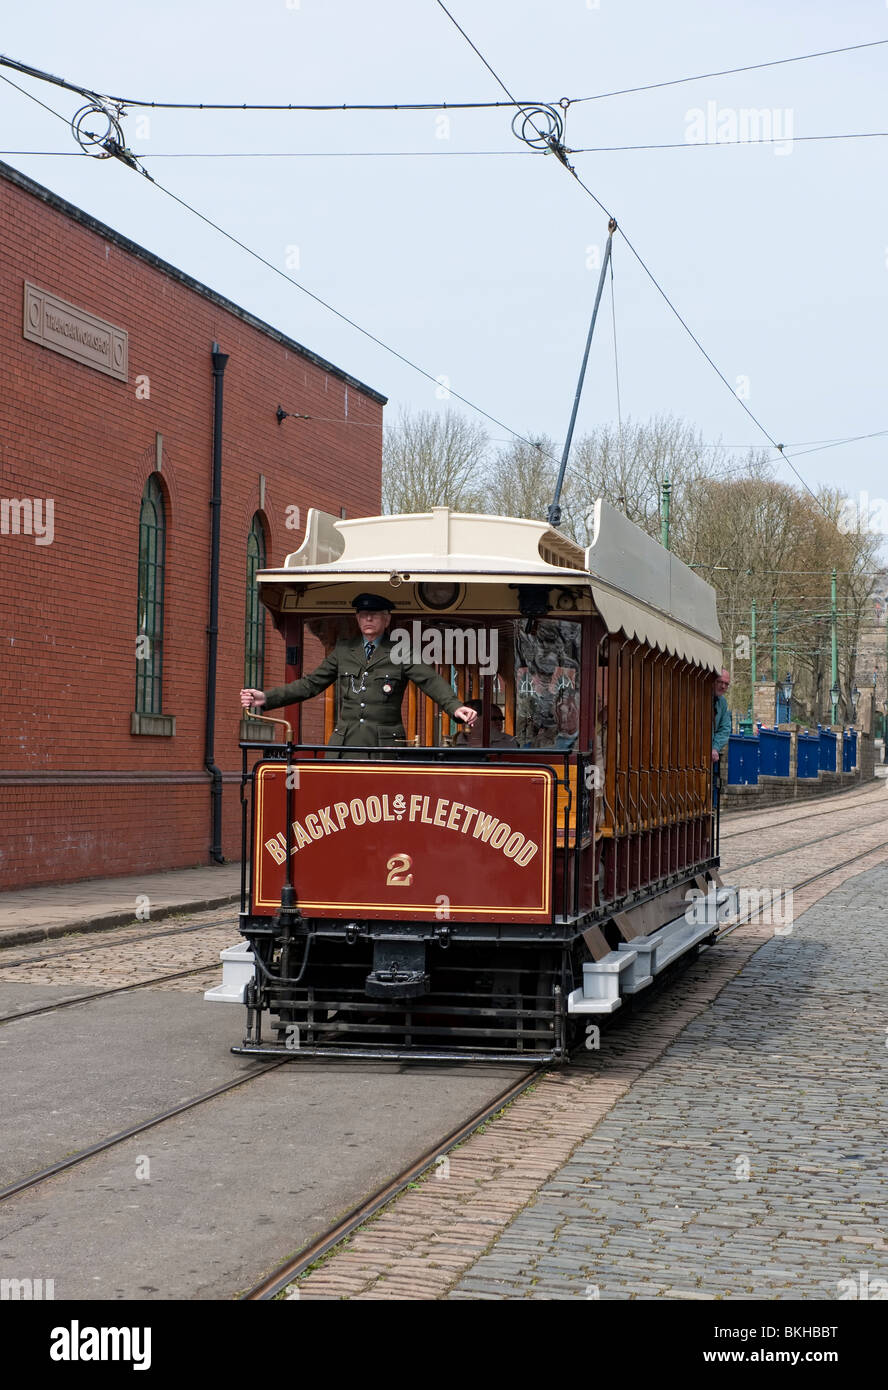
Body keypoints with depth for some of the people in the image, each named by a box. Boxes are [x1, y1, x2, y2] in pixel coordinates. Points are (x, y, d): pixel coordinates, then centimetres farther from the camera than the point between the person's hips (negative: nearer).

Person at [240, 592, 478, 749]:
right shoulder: (343, 650, 16)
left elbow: (431, 681, -5)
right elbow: (311, 683, 17)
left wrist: (455, 707, -24)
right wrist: (266, 698, 8)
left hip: (384, 747, -3)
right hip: (345, 744, 3)